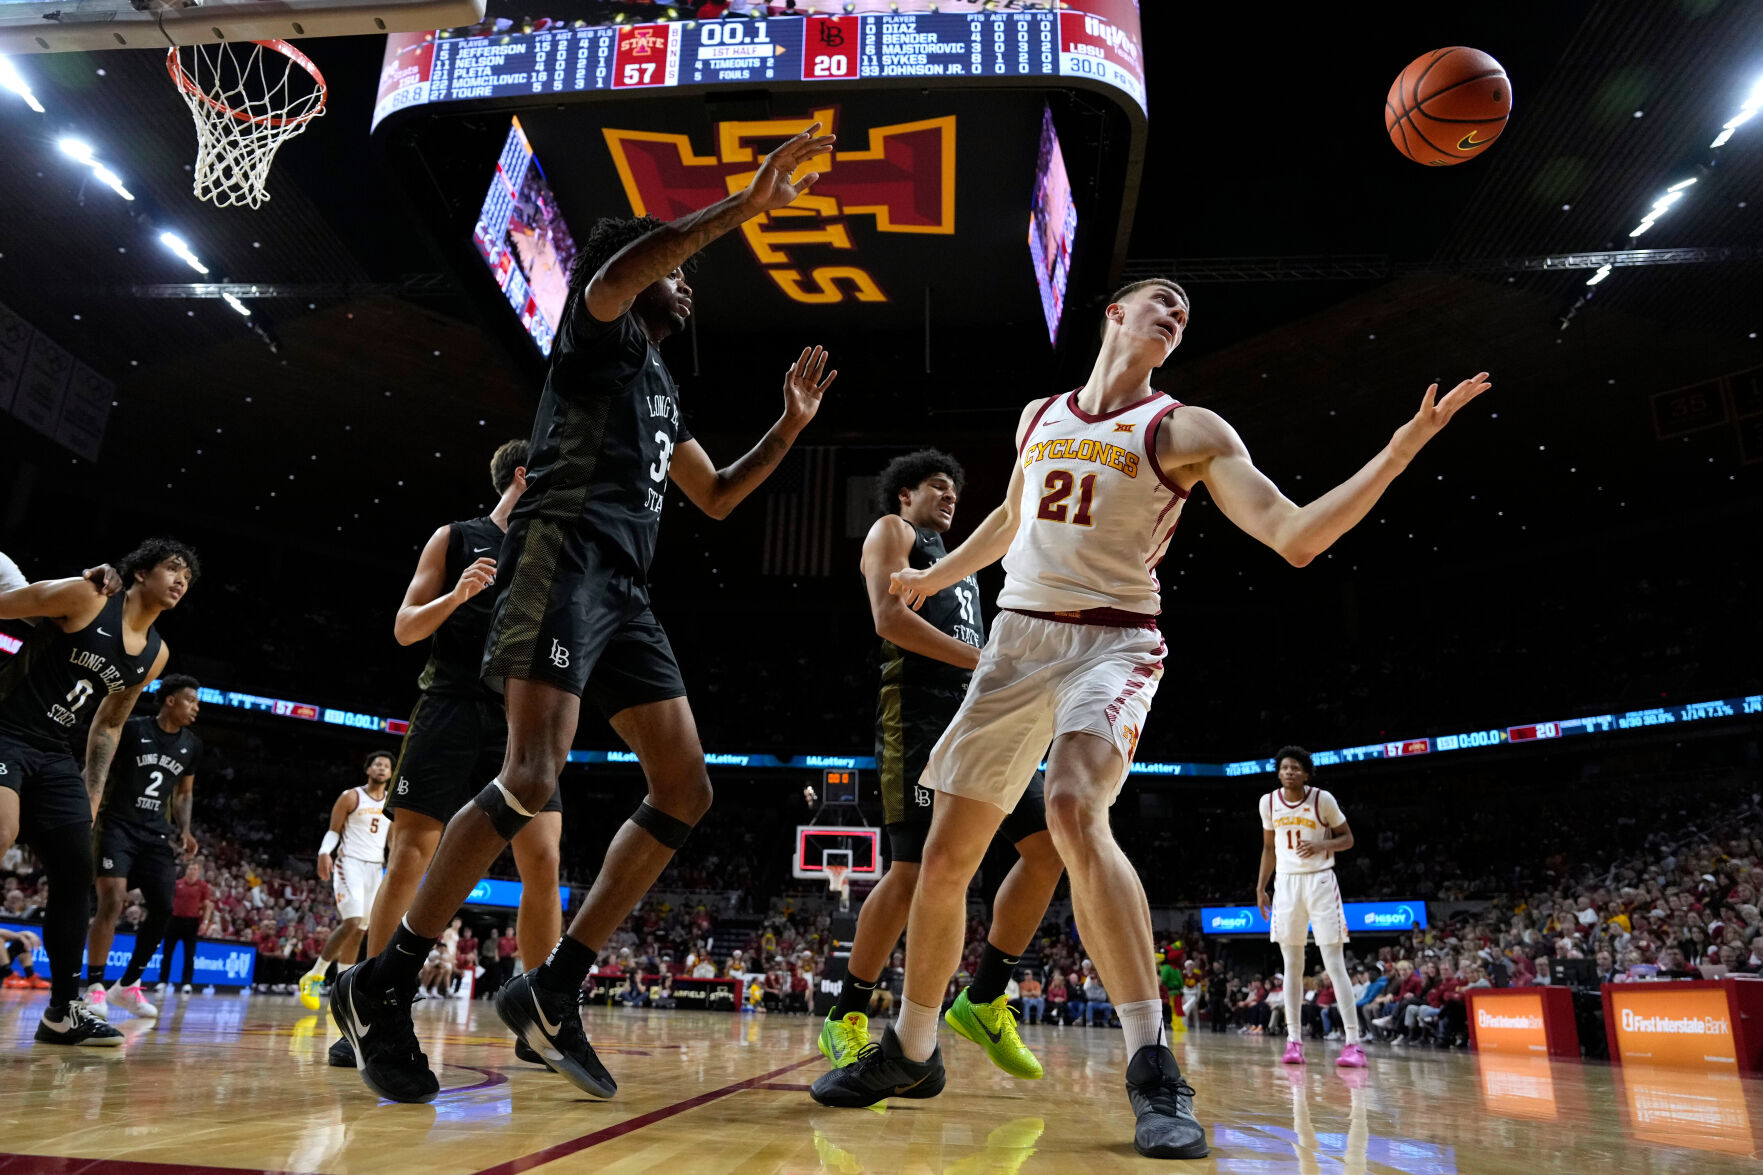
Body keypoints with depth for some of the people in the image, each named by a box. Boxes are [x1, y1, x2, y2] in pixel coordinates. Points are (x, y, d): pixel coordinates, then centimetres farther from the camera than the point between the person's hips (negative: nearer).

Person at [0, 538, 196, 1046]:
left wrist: (92, 795, 14)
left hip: (54, 756, 7)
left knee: (76, 873, 3)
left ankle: (63, 1012, 14)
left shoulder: (155, 655, 9)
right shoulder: (85, 596, -10)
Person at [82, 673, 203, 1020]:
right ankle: (94, 987, -8)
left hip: (156, 834, 5)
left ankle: (126, 986, 15)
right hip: (118, 826, -5)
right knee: (111, 902, -19)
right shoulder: (132, 729, -8)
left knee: (162, 910, 0)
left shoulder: (192, 746, 8)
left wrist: (183, 831, 6)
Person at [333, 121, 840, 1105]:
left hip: (625, 589, 9)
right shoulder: (600, 330, 7)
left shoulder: (663, 386, 30)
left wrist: (792, 425, 26)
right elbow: (612, 272, -19)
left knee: (687, 791, 1)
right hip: (564, 562, -9)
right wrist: (747, 205, -18)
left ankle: (553, 993, 6)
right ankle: (382, 986, -5)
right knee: (534, 779, -22)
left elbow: (717, 498, 34)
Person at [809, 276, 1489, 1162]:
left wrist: (1399, 451, -21)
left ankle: (1154, 1070, -24)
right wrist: (934, 577, 42)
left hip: (1112, 645, -4)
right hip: (1016, 637, 4)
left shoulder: (1187, 430, 0)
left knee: (1073, 810, -34)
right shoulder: (1038, 417, 14)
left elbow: (1296, 538, -9)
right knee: (945, 855, 3)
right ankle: (910, 1052, 23)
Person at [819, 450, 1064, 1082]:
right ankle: (846, 1019, 3)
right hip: (921, 711, -8)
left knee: (1047, 849, -2)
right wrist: (983, 661, -15)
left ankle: (983, 1002, 9)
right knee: (913, 871, -13)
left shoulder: (955, 560, 33)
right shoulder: (892, 531, 9)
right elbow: (889, 617, -10)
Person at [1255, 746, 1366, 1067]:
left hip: (1320, 881, -3)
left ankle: (1354, 1043, -7)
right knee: (1292, 965, 4)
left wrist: (1320, 846, -19)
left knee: (1334, 963, -8)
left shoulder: (1323, 799, -8)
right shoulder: (1268, 802, 2)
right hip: (1286, 884, 3)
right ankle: (1294, 1041, 7)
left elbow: (1347, 839, 1)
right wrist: (1260, 887, 9)